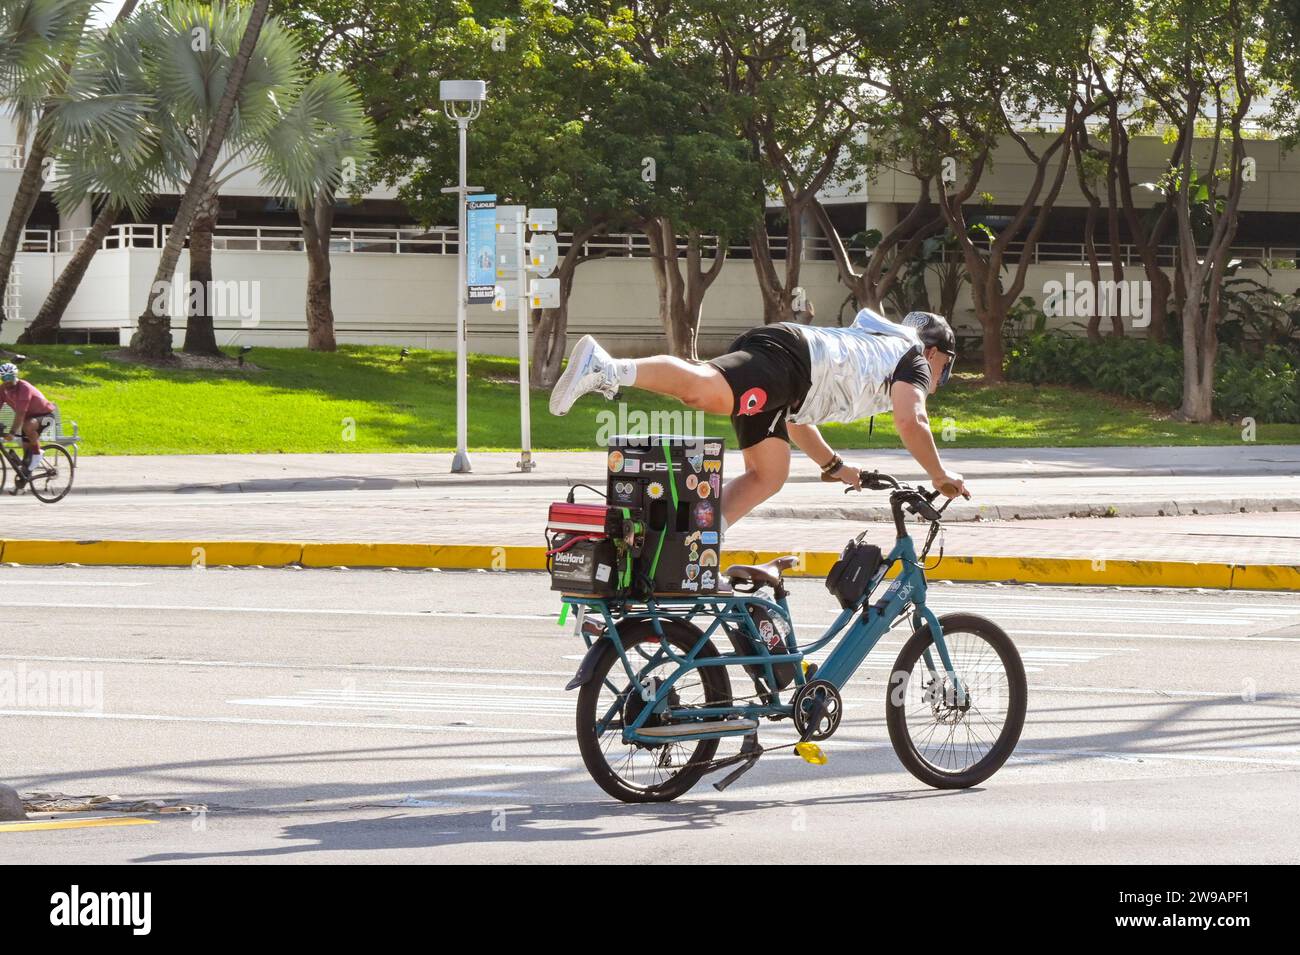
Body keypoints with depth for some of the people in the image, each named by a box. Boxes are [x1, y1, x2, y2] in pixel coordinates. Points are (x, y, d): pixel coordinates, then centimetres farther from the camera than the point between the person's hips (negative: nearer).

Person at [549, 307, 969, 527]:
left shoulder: (868, 345, 44)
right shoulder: (912, 357, 19)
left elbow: (796, 420, 45)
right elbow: (911, 423, 0)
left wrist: (836, 467, 52)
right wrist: (941, 476, 12)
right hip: (785, 356, -9)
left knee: (767, 476, 10)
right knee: (708, 391, -34)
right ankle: (607, 367, -53)